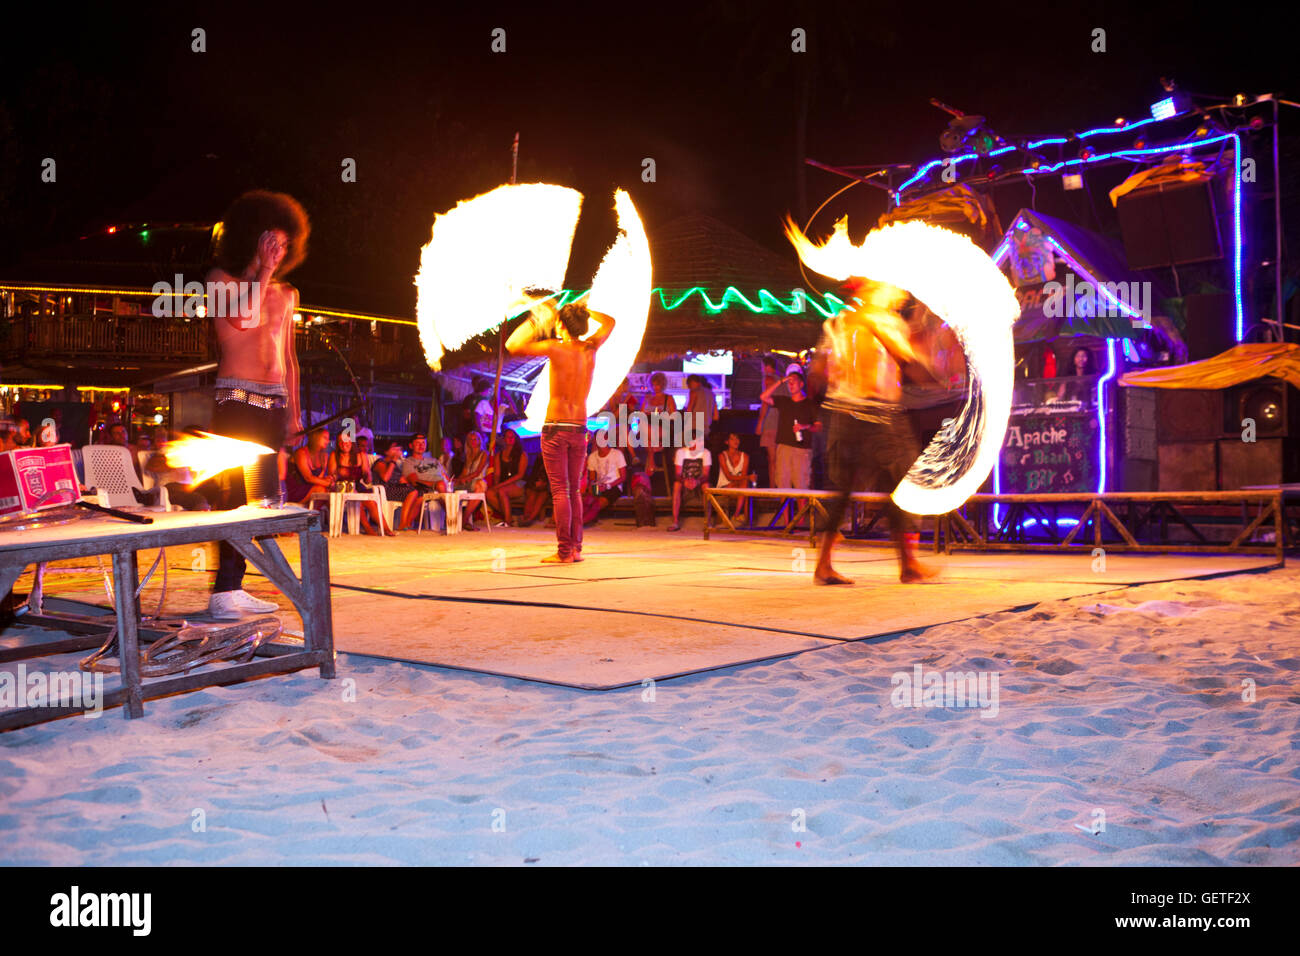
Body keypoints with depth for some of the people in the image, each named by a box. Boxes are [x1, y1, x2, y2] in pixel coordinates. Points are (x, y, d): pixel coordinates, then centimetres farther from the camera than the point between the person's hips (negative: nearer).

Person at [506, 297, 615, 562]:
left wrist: (533, 322, -1)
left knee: (560, 491, -4)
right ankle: (576, 548, 13)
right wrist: (583, 310, 19)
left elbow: (512, 346, -9)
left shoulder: (557, 349, -11)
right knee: (574, 490, 13)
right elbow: (609, 322, 23)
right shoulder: (590, 349, 3)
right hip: (580, 429, 5)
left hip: (556, 428, -5)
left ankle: (564, 551, -5)